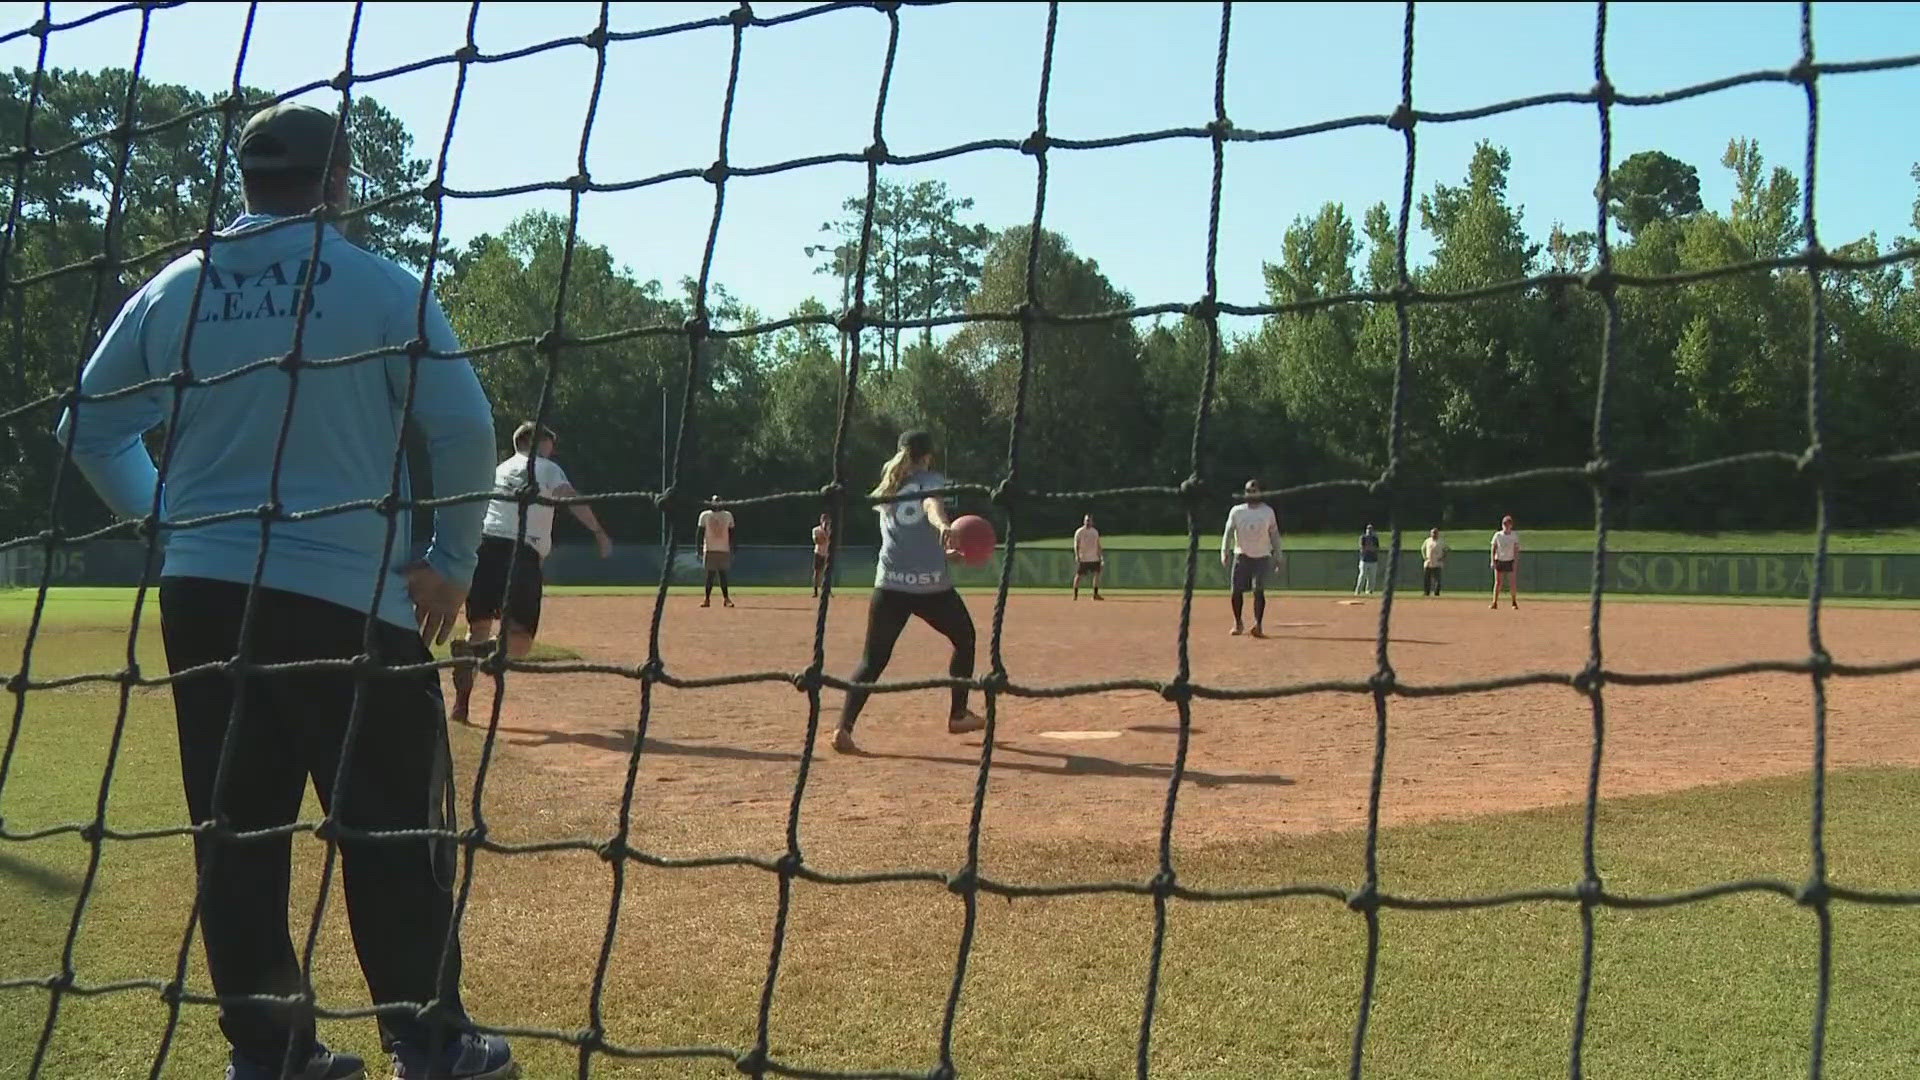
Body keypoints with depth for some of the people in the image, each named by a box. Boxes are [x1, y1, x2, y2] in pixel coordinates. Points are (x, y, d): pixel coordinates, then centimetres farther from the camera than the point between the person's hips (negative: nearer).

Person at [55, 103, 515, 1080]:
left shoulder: (171, 292, 7)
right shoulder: (380, 285, -5)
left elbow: (88, 429, 12)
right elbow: (465, 429, -9)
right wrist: (451, 561, 1)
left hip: (201, 596, 5)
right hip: (352, 598, -5)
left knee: (234, 830, 12)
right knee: (392, 827, 5)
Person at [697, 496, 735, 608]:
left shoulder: (728, 515, 8)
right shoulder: (705, 515, 4)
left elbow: (731, 533, 9)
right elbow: (700, 533, 3)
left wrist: (732, 551, 4)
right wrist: (699, 549, -4)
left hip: (724, 550, 1)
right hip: (709, 549, -1)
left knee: (723, 574, 0)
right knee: (710, 574, -2)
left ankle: (726, 598, 4)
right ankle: (707, 599, 3)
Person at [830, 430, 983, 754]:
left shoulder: (885, 490, 21)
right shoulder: (932, 481, 6)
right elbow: (931, 504, -19)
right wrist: (943, 525, -41)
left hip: (889, 584, 4)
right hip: (932, 584, -3)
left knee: (873, 659, 4)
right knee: (964, 639, 22)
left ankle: (844, 727, -14)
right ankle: (958, 715, 27)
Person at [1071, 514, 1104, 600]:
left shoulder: (1095, 531, 13)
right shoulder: (1079, 532, -2)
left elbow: (1098, 545, 17)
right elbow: (1076, 545, -8)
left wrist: (1101, 556, 12)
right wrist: (1077, 555, -20)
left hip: (1094, 558, 4)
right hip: (1082, 558, -4)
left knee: (1097, 574, -4)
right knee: (1078, 575, -2)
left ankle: (1096, 594, 2)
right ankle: (1075, 594, 7)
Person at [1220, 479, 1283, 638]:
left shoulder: (1268, 512, 5)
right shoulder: (1236, 511, 3)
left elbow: (1274, 534, 9)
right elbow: (1228, 533, 0)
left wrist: (1278, 555, 4)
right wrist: (1224, 553, -11)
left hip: (1262, 557, -1)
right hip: (1241, 555, 1)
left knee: (1259, 591, -11)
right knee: (1236, 590, -3)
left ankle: (1258, 625, -9)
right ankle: (1238, 623, 14)